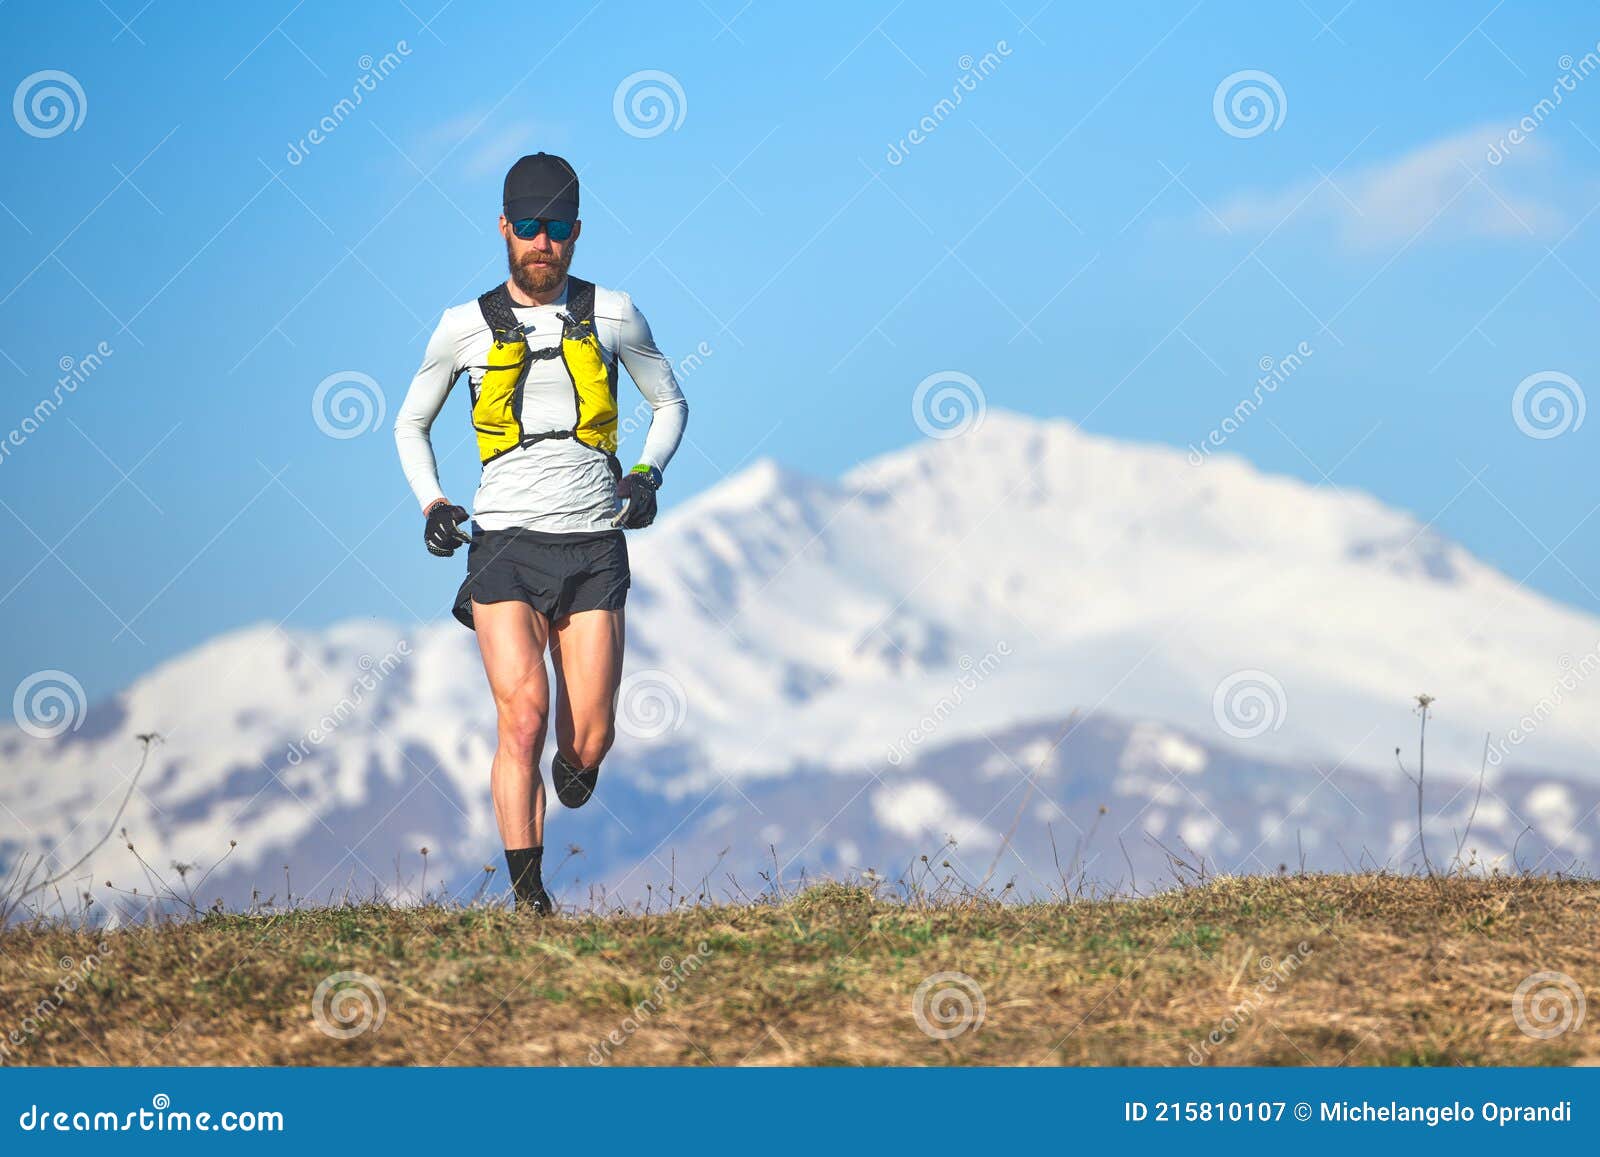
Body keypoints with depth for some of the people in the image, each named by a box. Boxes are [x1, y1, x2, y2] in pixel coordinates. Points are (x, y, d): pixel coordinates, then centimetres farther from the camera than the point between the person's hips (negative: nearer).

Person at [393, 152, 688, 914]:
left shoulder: (612, 315, 7)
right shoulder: (467, 328, 5)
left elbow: (671, 404, 20)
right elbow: (411, 423, 20)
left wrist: (647, 474, 2)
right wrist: (431, 502, 3)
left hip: (593, 545, 1)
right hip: (505, 543, -1)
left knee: (588, 741, -4)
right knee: (522, 718, -18)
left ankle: (572, 766, 34)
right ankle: (527, 895, -15)